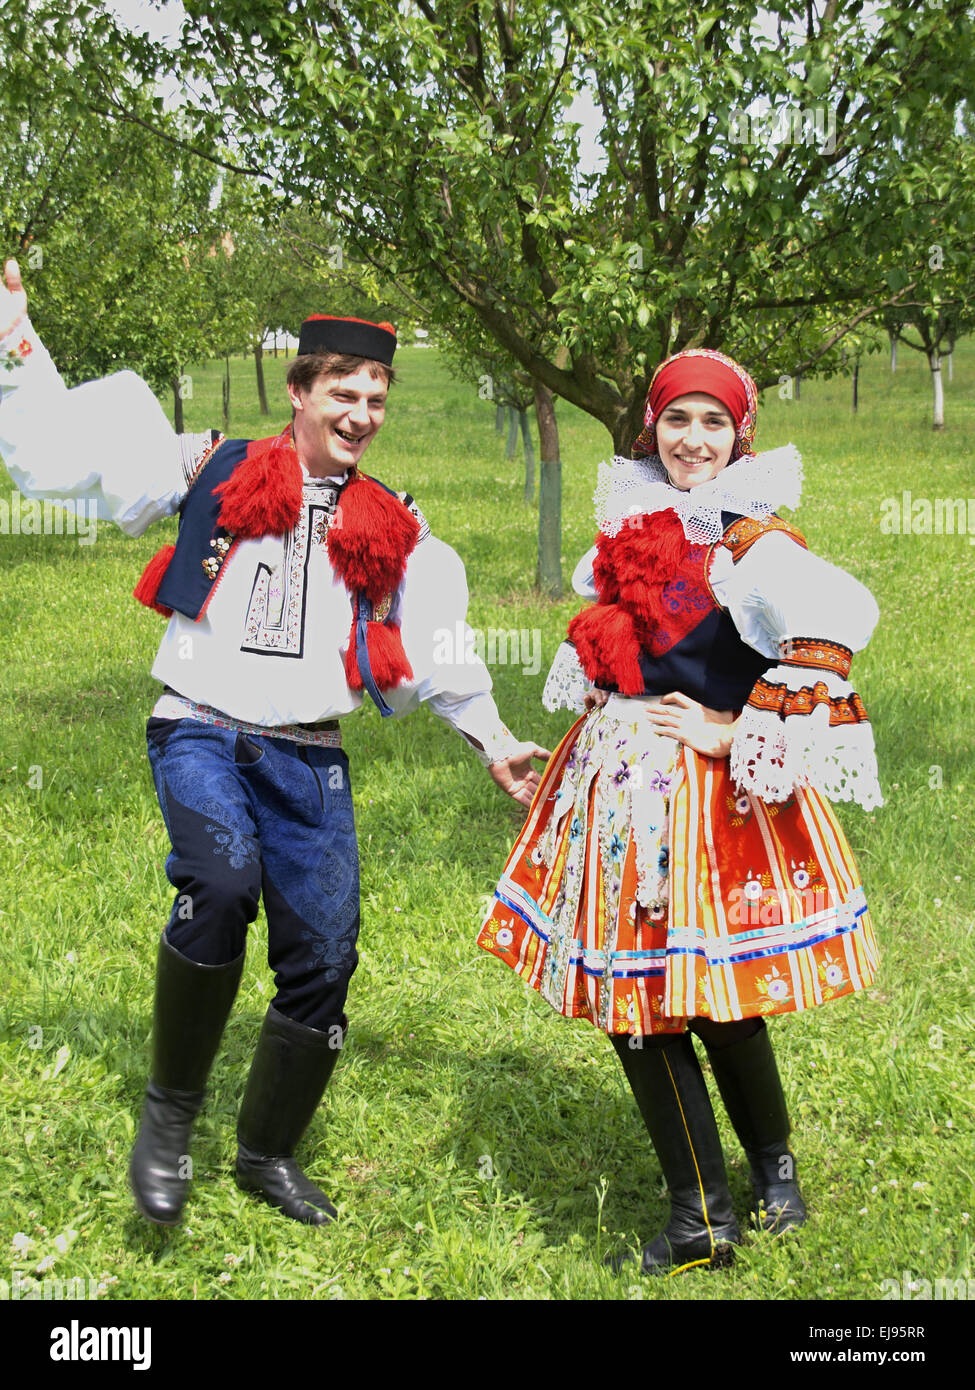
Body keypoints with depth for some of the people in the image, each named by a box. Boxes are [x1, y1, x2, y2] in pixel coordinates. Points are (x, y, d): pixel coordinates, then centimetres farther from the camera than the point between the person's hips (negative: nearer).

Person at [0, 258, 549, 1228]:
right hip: (201, 729, -4)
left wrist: (493, 743, 22)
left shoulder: (390, 529, 16)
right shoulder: (214, 471, 7)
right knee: (222, 880, -32)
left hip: (308, 757, 4)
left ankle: (268, 1152, 23)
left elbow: (434, 651, 23)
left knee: (322, 957, 0)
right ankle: (170, 1107, -11)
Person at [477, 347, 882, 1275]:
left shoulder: (751, 540, -11)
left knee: (712, 1001, -1)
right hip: (623, 780, 7)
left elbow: (826, 644, -21)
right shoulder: (635, 522, 10)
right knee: (632, 1003, 9)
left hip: (709, 785, -7)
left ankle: (774, 1165, 25)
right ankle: (700, 1220, 24)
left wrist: (739, 733, -17)